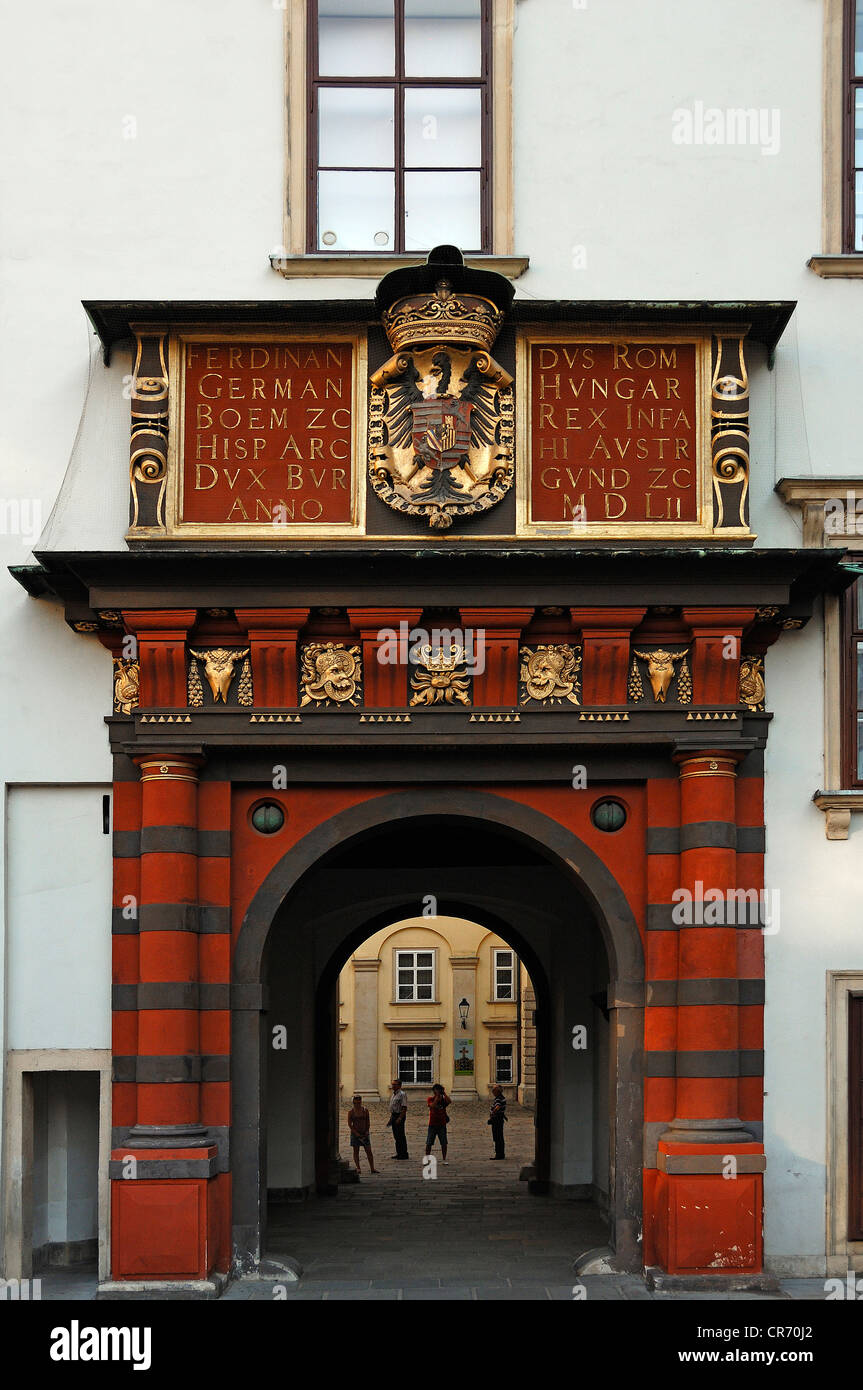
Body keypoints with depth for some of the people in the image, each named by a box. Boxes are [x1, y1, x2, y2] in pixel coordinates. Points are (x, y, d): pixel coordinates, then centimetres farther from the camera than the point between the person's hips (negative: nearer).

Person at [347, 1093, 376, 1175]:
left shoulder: (365, 1110, 2)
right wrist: (356, 1133, -12)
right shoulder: (351, 1112, -3)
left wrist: (367, 1131, -7)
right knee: (356, 1151, 4)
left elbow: (368, 1122, 5)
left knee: (368, 1151, -1)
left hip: (364, 1133, 1)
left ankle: (372, 1168, 3)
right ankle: (358, 1168, 12)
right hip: (355, 1133, -1)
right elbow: (349, 1124, -5)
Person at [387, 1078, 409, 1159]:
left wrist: (400, 1118, -24)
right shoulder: (394, 1094, 16)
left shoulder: (402, 1094, -13)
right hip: (394, 1116, 10)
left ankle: (404, 1154, -1)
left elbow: (404, 1108, -19)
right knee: (396, 1136, 12)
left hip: (399, 1116, -10)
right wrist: (390, 1118, 20)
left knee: (400, 1135, -6)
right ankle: (399, 1153, 19)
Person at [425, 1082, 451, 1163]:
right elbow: (433, 1106, -20)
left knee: (444, 1143, 0)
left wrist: (444, 1093, -15)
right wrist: (437, 1096, -18)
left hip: (442, 1125, 1)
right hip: (432, 1125, -1)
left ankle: (444, 1159, 10)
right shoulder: (431, 1099, -1)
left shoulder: (443, 1099, 2)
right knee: (428, 1143, 0)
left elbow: (449, 1102, -19)